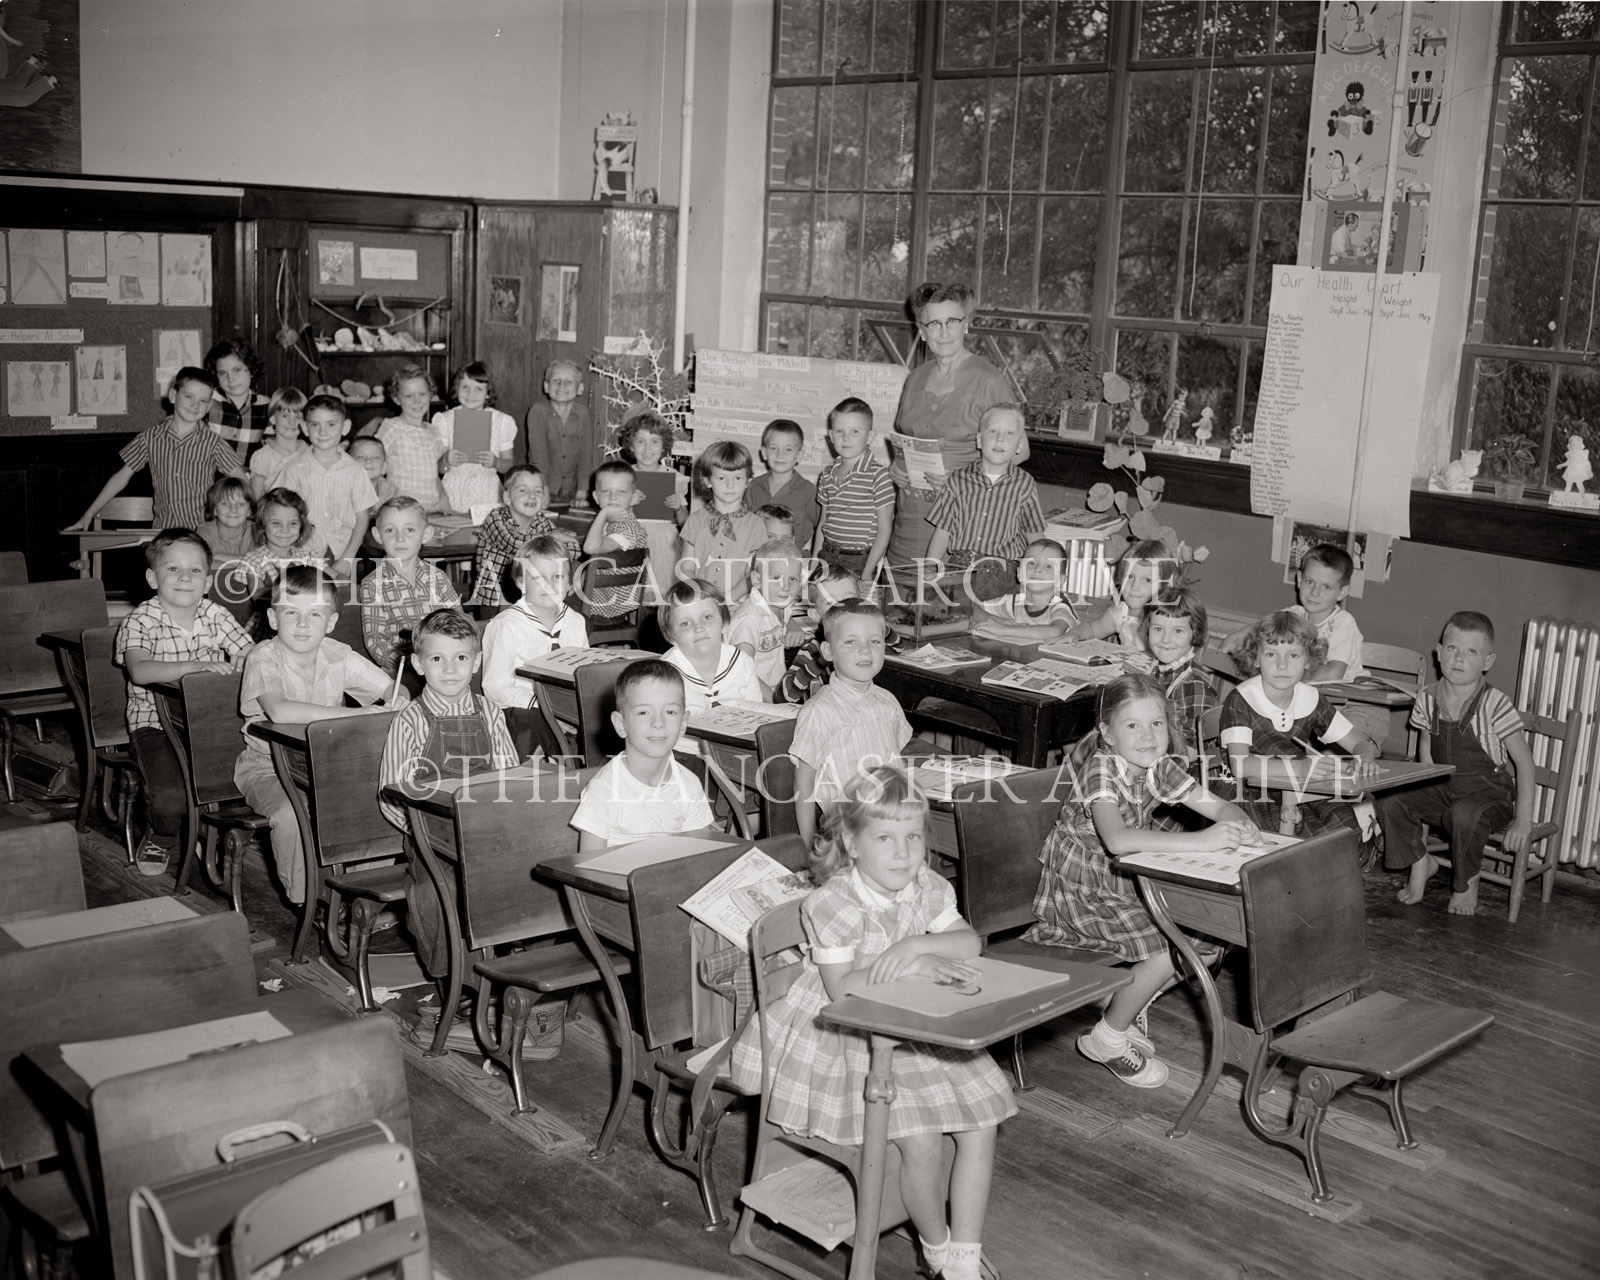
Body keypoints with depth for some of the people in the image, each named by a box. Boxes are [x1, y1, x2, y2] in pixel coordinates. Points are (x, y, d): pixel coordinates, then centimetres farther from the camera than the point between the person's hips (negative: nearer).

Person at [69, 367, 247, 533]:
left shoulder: (212, 443, 1)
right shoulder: (150, 437, 6)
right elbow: (122, 476, 12)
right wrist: (88, 515, 11)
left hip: (202, 533, -2)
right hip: (162, 530, 2)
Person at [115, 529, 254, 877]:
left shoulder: (216, 616, 6)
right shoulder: (140, 622, -8)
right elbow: (139, 671, -27)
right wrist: (194, 666, -37)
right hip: (155, 723, -4)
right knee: (171, 794, -25)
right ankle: (162, 837, 11)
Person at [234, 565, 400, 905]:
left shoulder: (338, 657, -4)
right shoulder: (263, 659, -19)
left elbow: (393, 690, 0)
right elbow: (280, 711, -39)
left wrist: (399, 701, -27)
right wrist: (355, 713, -40)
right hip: (268, 768, -4)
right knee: (293, 813, -33)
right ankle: (304, 896, -9)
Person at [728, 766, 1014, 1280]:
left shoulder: (926, 887, -1)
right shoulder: (830, 904, -19)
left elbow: (970, 943, -6)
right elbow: (841, 989, -22)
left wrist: (915, 945, -23)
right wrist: (911, 967, -27)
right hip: (853, 1044, -6)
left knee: (980, 1123, -6)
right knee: (920, 1141, -19)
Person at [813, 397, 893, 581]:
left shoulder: (878, 476, -9)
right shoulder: (827, 476, 8)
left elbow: (884, 529, -8)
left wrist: (867, 573, -10)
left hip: (860, 561, -4)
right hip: (827, 558, 4)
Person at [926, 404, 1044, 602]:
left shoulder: (1024, 485, 5)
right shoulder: (959, 479, 7)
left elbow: (1035, 537, 12)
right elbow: (942, 532, 8)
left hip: (1000, 572, -1)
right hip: (956, 563, 1)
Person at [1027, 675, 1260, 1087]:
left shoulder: (1160, 768, -1)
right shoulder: (1101, 770, -23)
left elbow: (1219, 806, 0)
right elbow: (1117, 839, -39)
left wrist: (1240, 825, -25)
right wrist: (1202, 840, -41)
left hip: (1124, 885, 8)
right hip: (1078, 893, -8)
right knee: (1169, 950, -20)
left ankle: (1128, 1003, 19)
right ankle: (1108, 1037, 2)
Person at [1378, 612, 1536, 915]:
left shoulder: (1495, 705, -17)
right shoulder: (1427, 700, -2)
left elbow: (1524, 760, -13)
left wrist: (1523, 820, -17)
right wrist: (1424, 805, 7)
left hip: (1489, 790, -5)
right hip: (1444, 788, 5)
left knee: (1464, 814, -36)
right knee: (1389, 801, -17)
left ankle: (1466, 883, -7)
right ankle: (1420, 861, 9)